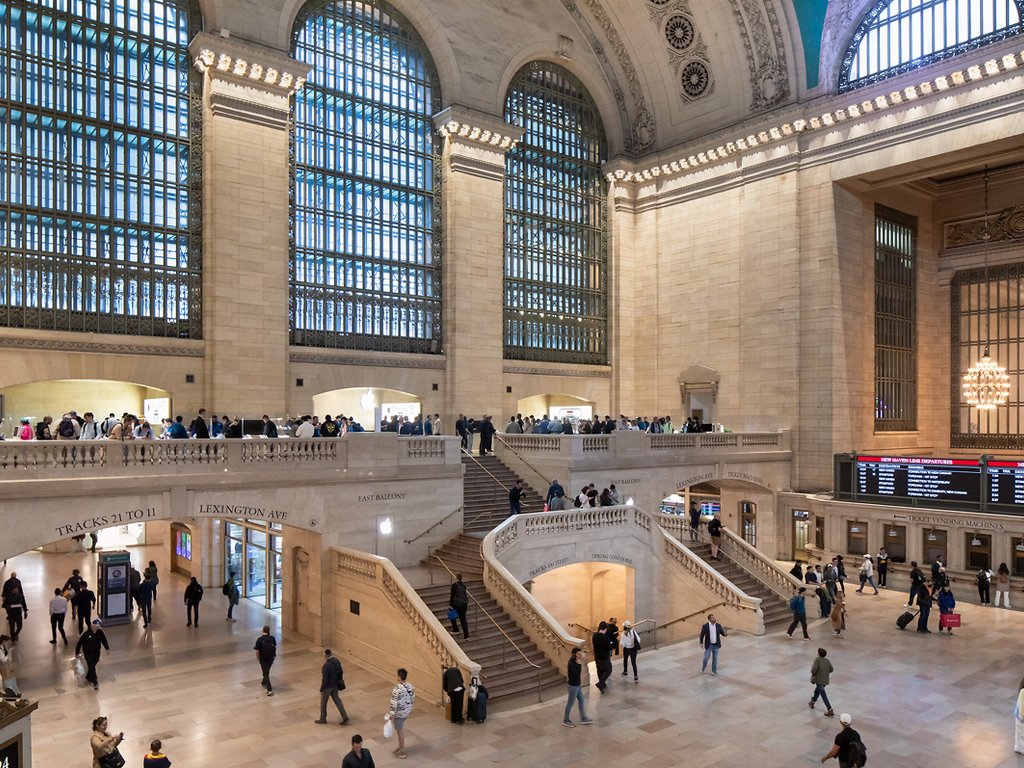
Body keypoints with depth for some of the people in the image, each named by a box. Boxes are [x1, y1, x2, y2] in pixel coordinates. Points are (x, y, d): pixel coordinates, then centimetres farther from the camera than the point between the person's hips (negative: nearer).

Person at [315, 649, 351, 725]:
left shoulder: (326, 666, -28)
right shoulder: (337, 661, -4)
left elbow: (324, 679, -24)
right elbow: (341, 672, 7)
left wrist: (321, 689, -12)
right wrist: (339, 682, 20)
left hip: (327, 687, -7)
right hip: (335, 686, 7)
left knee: (323, 702, 14)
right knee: (337, 700, 18)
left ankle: (323, 719, 30)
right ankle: (344, 717, 15)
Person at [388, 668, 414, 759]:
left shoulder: (396, 690, -27)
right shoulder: (409, 686, -5)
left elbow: (394, 704, -23)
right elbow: (412, 698, 7)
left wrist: (392, 715, -13)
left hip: (399, 713, -7)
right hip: (407, 710, 7)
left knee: (400, 730, 9)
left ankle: (402, 751, 23)